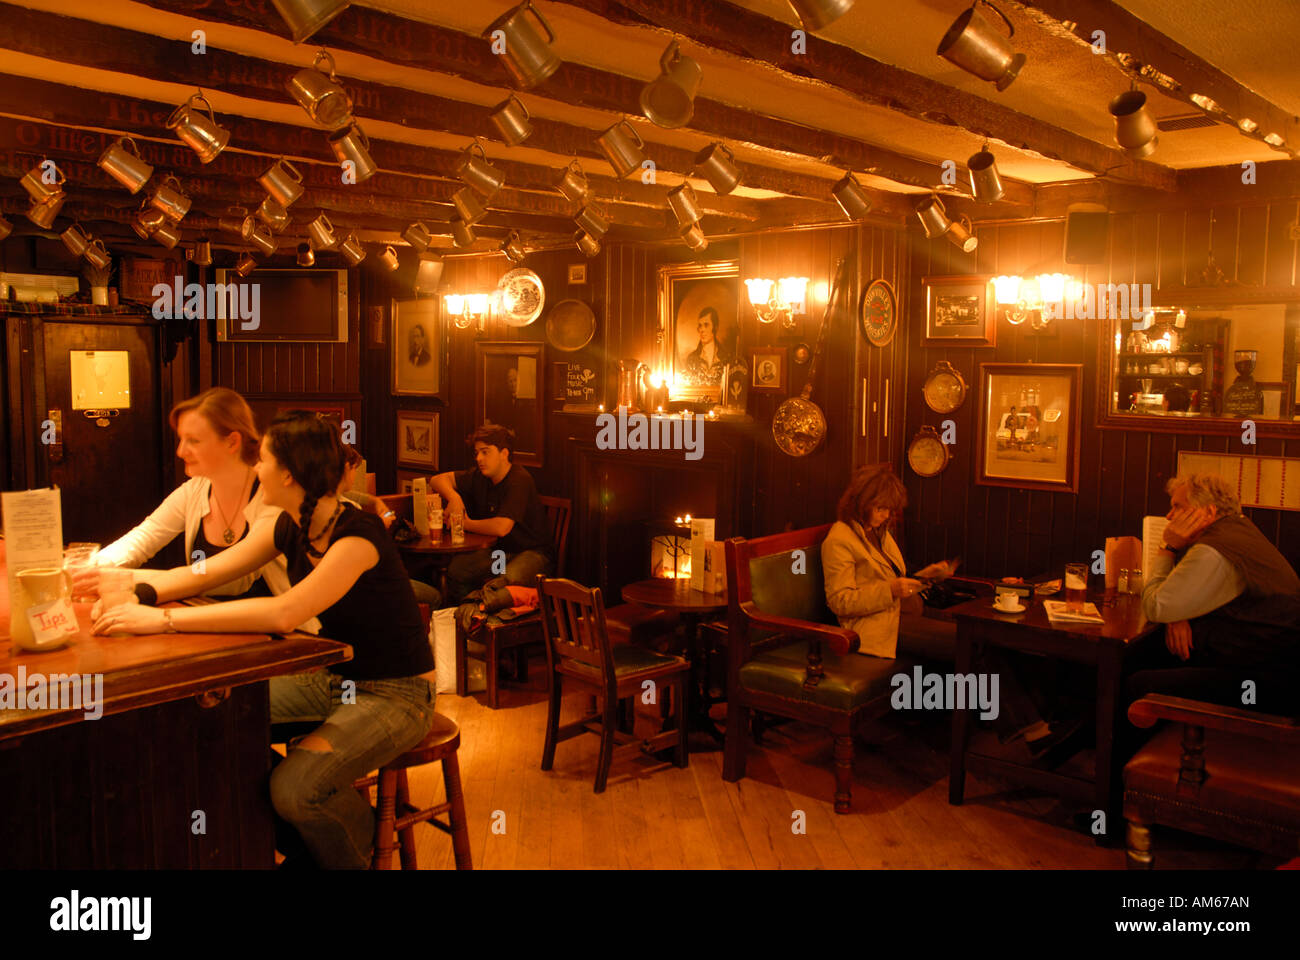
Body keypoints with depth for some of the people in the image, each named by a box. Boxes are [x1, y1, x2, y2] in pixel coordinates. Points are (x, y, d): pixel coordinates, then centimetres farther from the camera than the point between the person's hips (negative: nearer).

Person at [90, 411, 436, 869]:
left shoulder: (359, 535, -26)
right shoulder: (290, 529, 1)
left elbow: (284, 613, -38)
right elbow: (204, 573, 6)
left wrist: (164, 619, -35)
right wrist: (138, 597, -12)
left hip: (394, 693, -8)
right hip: (331, 677, 9)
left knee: (294, 786, -28)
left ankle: (352, 855, 7)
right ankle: (304, 846, 17)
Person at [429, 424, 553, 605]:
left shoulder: (519, 480, -21)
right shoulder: (480, 478, 2)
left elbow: (501, 528, -30)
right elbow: (439, 479, 11)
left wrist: (466, 524, -13)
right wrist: (453, 497, -12)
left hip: (532, 551, -7)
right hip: (499, 549, 7)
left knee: (509, 579, -37)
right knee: (455, 569, -13)